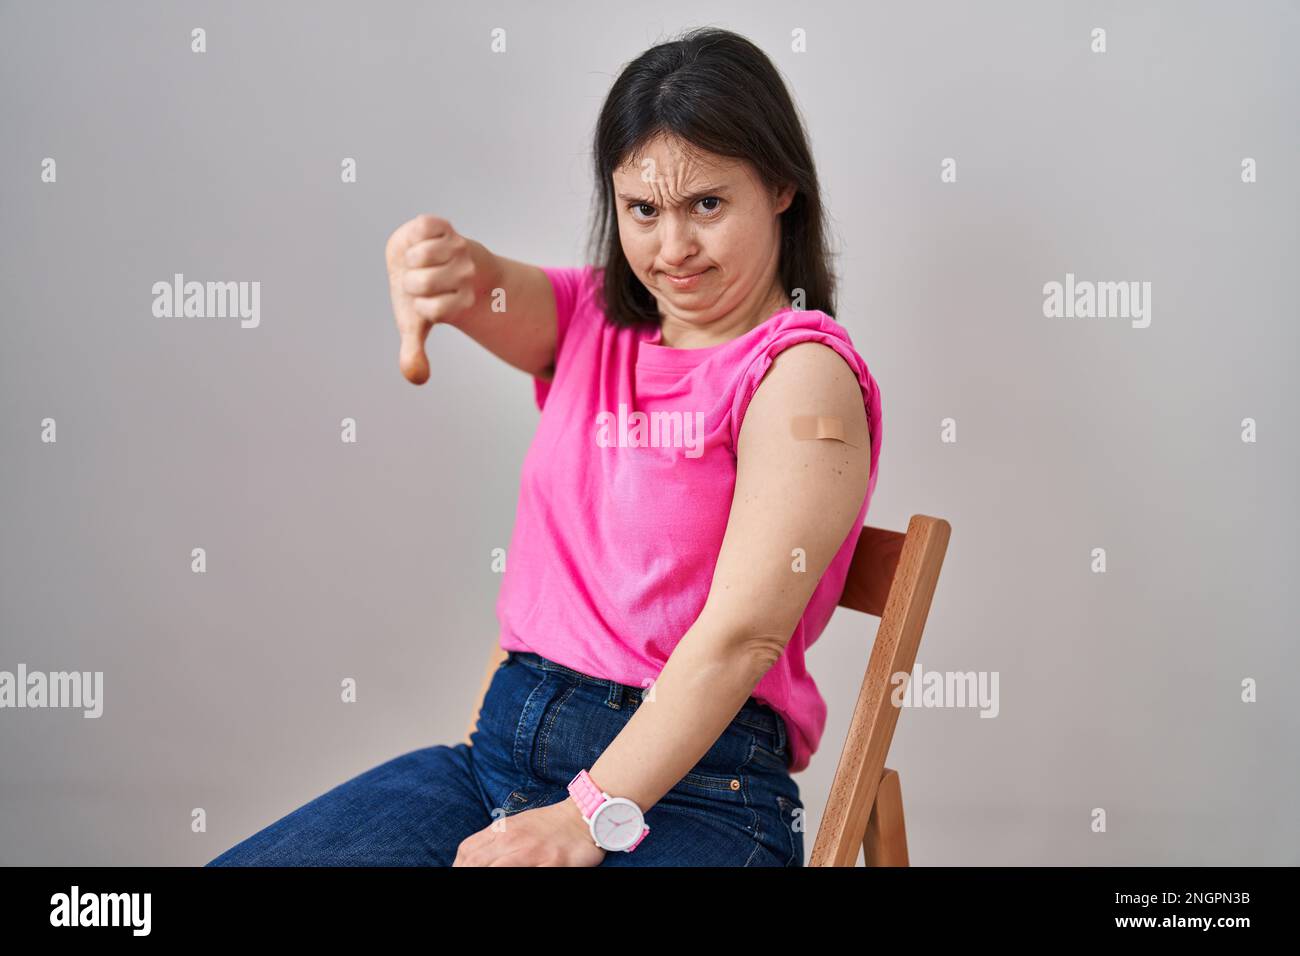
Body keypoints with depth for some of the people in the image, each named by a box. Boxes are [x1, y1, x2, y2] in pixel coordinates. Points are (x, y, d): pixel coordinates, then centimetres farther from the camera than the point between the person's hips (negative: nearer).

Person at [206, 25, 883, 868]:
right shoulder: (590, 323, 12)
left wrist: (589, 816, -21)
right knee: (236, 862, -7)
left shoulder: (802, 371, -7)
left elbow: (745, 631, -16)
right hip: (503, 742, 6)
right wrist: (431, 257, -33)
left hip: (690, 780, -5)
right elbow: (492, 292, -9)